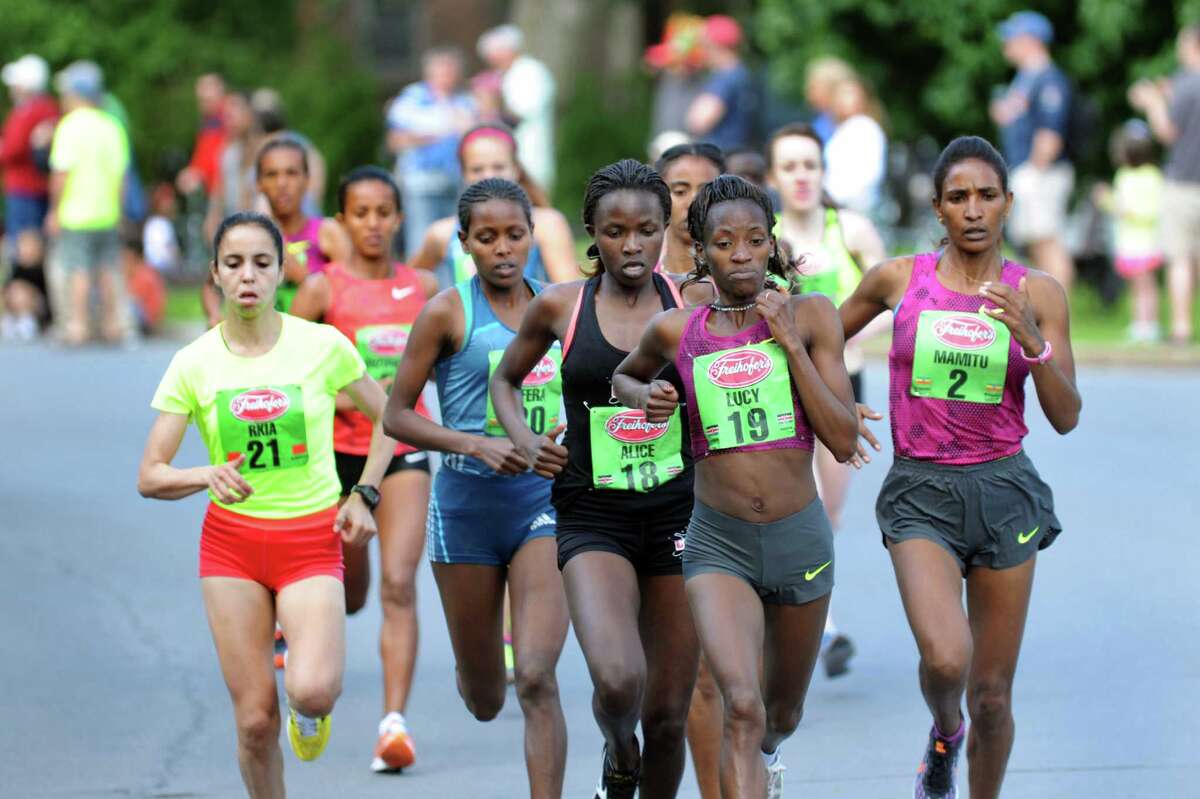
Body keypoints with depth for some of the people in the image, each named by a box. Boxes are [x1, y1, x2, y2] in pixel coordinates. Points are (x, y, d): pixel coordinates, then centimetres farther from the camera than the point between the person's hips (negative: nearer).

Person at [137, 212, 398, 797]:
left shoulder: (322, 345, -5)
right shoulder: (193, 364, -2)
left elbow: (388, 416, 11)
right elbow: (150, 476, -3)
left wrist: (364, 496, 0)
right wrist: (208, 476, -23)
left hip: (312, 540, -1)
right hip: (231, 542, 1)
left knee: (313, 691, -24)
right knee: (256, 719, -3)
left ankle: (311, 709, 14)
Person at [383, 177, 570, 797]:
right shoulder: (448, 312, -5)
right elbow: (396, 416, -4)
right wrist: (476, 445, -18)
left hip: (544, 498, 1)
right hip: (467, 503, -1)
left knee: (537, 680, -15)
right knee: (483, 697, 12)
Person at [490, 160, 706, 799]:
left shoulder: (692, 302, 0)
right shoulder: (560, 307, 1)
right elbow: (505, 380, 19)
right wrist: (523, 440, 0)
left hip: (677, 512, 1)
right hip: (593, 514, -1)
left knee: (667, 714, 4)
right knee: (617, 682, -24)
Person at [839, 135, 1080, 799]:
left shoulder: (1038, 292, 0)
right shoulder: (897, 279, 0)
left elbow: (1065, 417, -4)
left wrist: (1030, 338, -18)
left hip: (1004, 492, 1)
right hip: (920, 493, -1)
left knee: (992, 695, 5)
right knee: (946, 660, -23)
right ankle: (944, 735, 11)